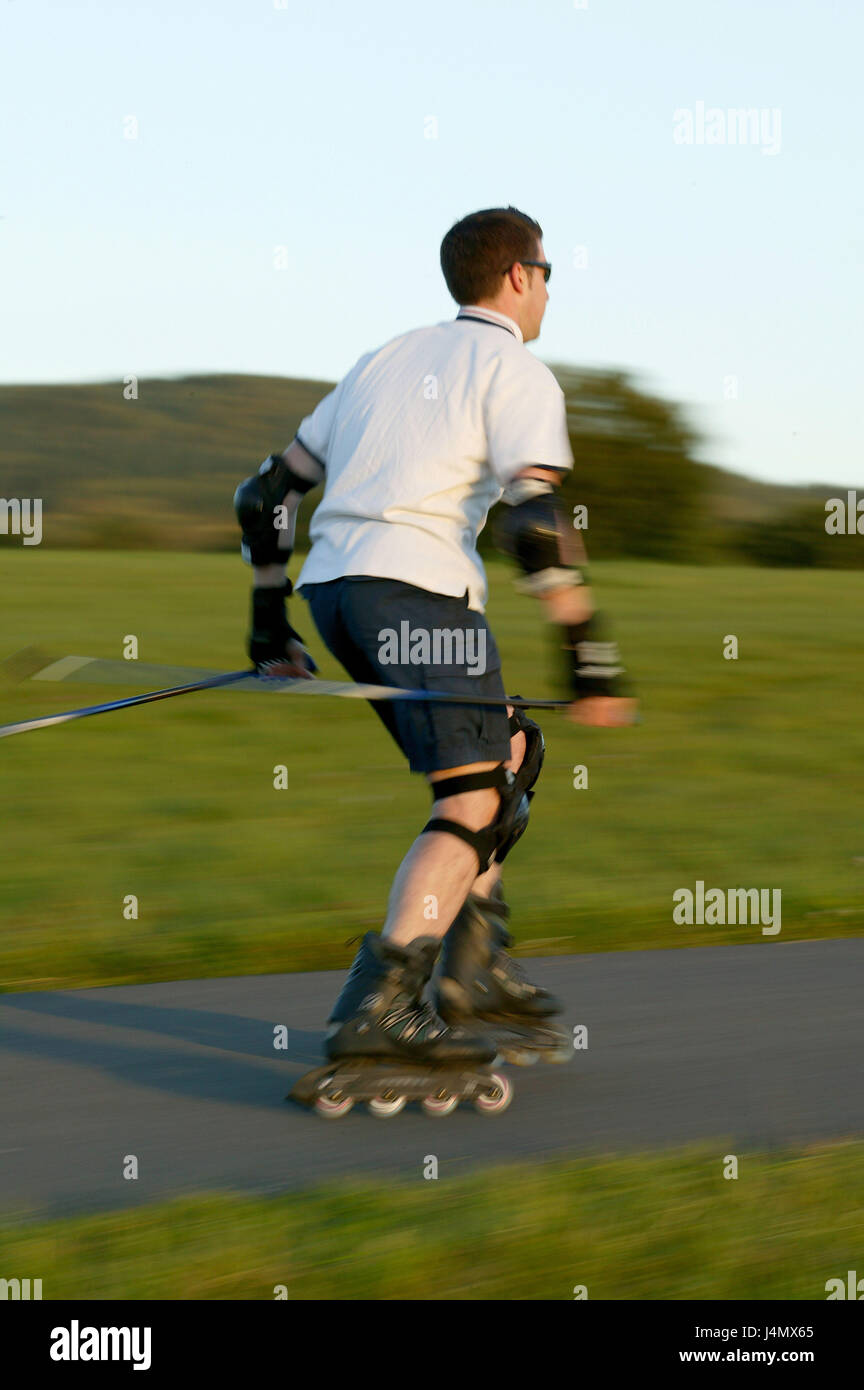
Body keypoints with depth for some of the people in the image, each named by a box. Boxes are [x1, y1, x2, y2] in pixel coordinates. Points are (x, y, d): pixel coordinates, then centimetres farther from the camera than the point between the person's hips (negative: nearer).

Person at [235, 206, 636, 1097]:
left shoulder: (389, 358, 26)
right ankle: (377, 1010, -22)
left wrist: (270, 633, 28)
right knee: (474, 800, -8)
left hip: (330, 582, 8)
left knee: (509, 750, 20)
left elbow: (266, 496, 25)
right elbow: (534, 523, -13)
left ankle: (473, 969, 13)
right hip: (420, 586, -8)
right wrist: (589, 661, -13)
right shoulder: (517, 373, 3)